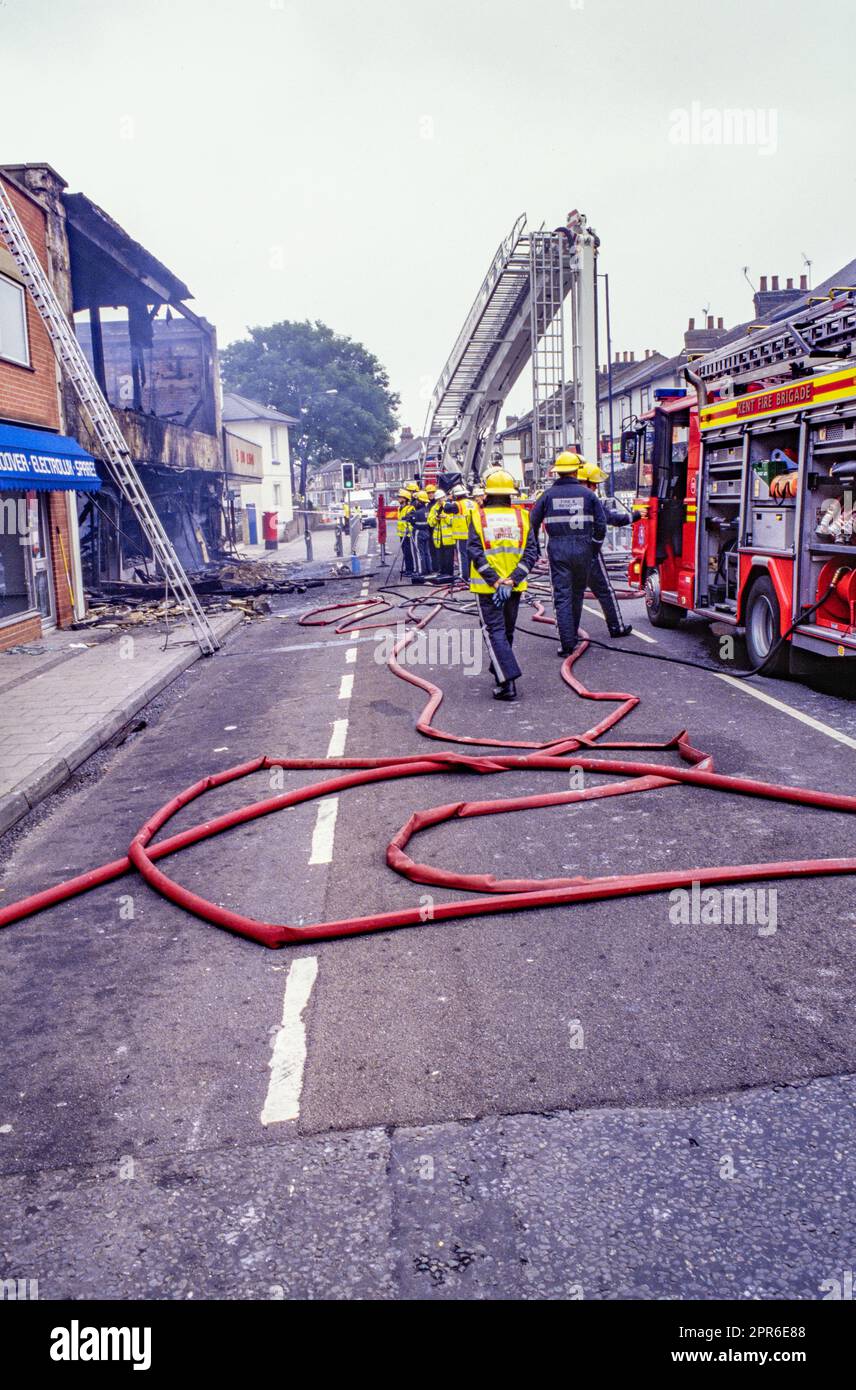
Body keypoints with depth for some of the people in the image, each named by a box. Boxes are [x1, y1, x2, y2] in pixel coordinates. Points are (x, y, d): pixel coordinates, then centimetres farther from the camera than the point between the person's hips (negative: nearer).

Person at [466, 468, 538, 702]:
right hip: (515, 586, 3)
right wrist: (510, 582, -12)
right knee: (507, 631, 20)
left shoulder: (478, 516, -5)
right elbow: (531, 552, -6)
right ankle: (499, 672, 35)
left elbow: (475, 553, -13)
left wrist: (496, 582, -15)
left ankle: (507, 682, -13)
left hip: (487, 586, -3)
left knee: (494, 632, -1)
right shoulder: (522, 516, 1)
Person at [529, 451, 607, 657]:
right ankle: (573, 635, 29)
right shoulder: (587, 494, 0)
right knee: (578, 594, 17)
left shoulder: (548, 494, 1)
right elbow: (601, 523, -1)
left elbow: (533, 522, 4)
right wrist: (595, 547, 11)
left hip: (557, 550, -1)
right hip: (582, 549, 1)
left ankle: (567, 644, -7)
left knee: (563, 597, -1)